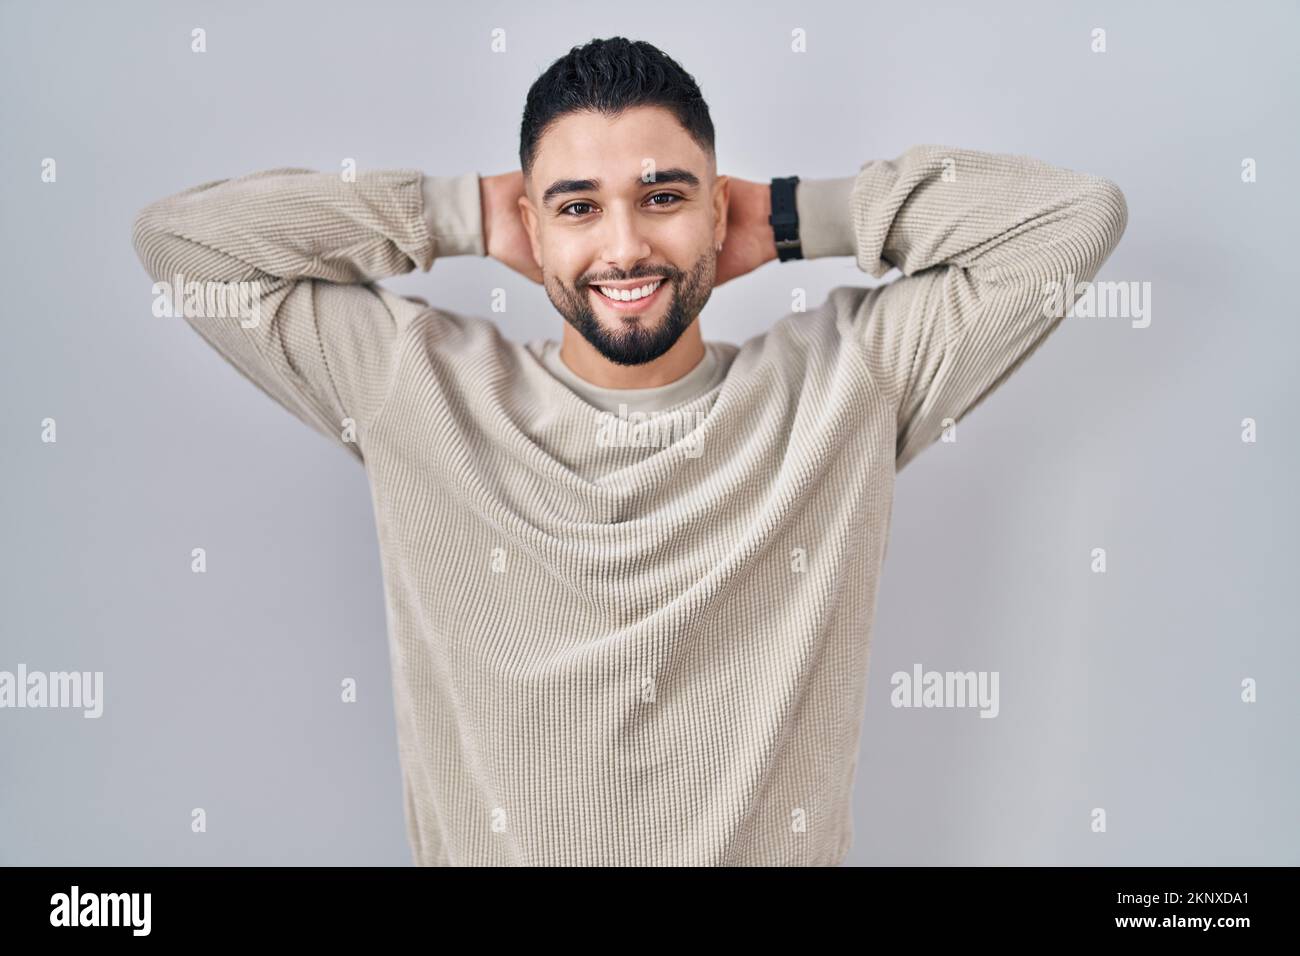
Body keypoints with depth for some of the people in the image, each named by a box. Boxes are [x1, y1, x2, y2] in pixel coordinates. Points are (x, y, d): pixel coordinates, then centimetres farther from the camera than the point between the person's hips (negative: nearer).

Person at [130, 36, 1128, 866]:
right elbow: (182, 236, 2)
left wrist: (792, 219, -2)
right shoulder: (419, 390, -2)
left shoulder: (845, 383, -2)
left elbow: (1075, 214, -1)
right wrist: (465, 216, -1)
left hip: (775, 842, 0)